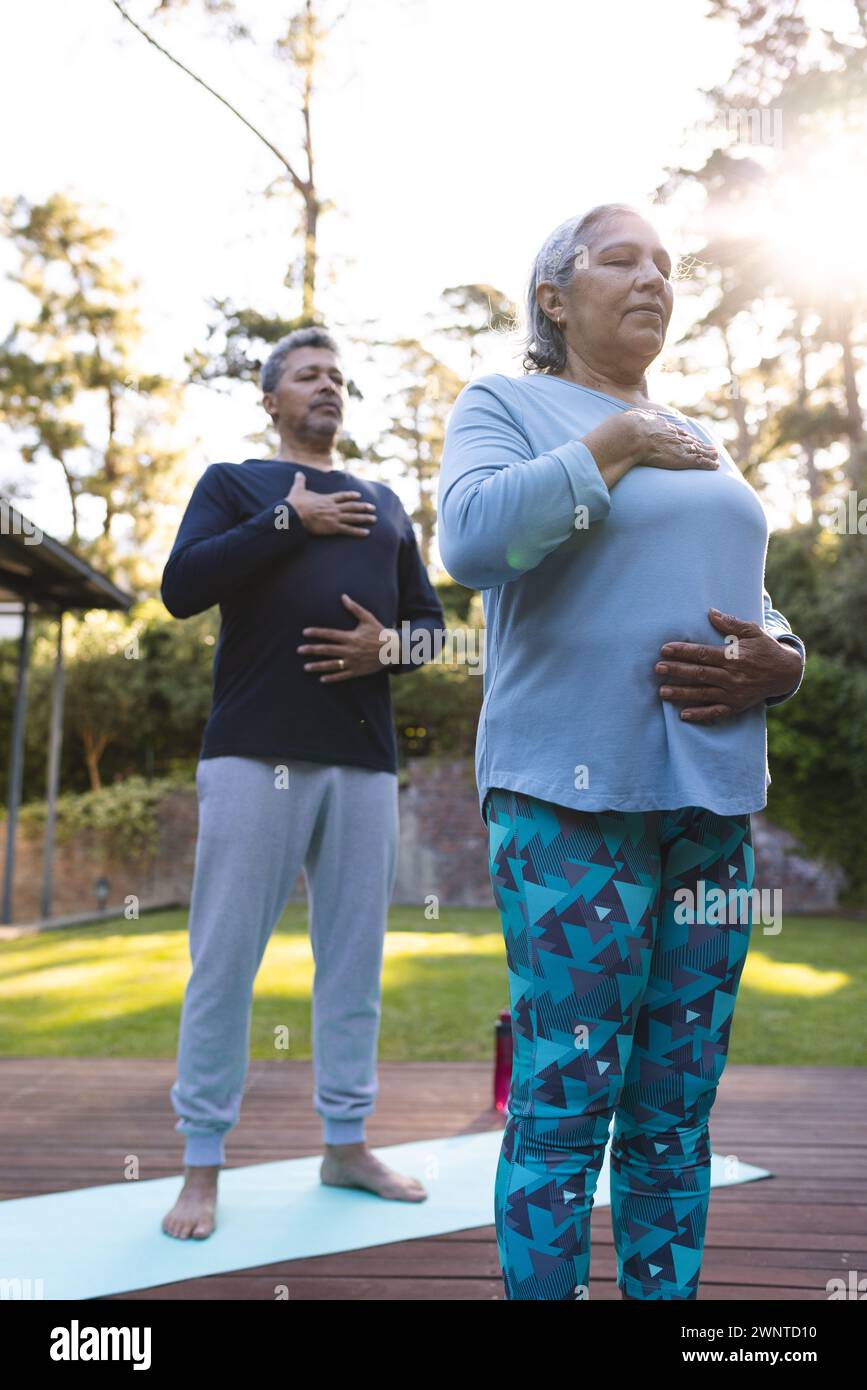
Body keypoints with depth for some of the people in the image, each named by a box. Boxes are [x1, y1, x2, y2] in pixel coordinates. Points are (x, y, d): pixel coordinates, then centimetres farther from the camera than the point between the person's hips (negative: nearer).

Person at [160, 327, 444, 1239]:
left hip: (365, 759, 4)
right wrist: (290, 521, -8)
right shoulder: (233, 483, 10)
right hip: (255, 751, -4)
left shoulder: (383, 504, 22)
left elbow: (429, 618, 20)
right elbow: (181, 588, -6)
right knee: (226, 959, -2)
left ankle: (346, 1145, 17)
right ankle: (202, 1166, 7)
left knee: (355, 958, 6)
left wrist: (386, 648, -3)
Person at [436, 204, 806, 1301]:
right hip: (574, 798, -6)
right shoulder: (503, 405, 5)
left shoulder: (699, 446, 22)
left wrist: (779, 663, 2)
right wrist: (615, 444, -8)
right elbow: (474, 540, -16)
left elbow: (760, 609, 24)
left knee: (677, 1113, 8)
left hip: (714, 803, 6)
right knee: (564, 1107, -5)